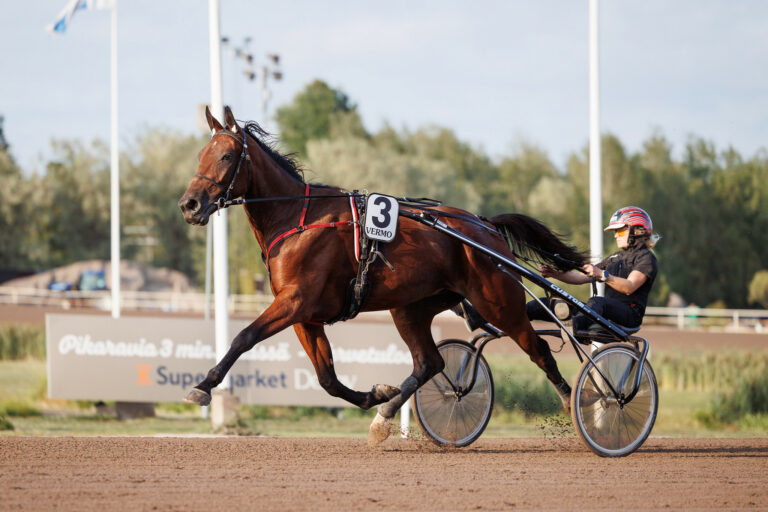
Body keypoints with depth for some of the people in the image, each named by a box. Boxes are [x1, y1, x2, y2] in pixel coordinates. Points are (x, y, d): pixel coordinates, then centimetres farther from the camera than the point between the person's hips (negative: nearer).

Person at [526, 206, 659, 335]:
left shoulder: (646, 258, 2)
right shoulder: (615, 257, 28)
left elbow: (629, 287, -17)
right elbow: (582, 278, 19)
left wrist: (602, 275, -31)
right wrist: (555, 274, 3)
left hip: (630, 313, -8)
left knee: (596, 302, -43)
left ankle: (577, 325, -72)